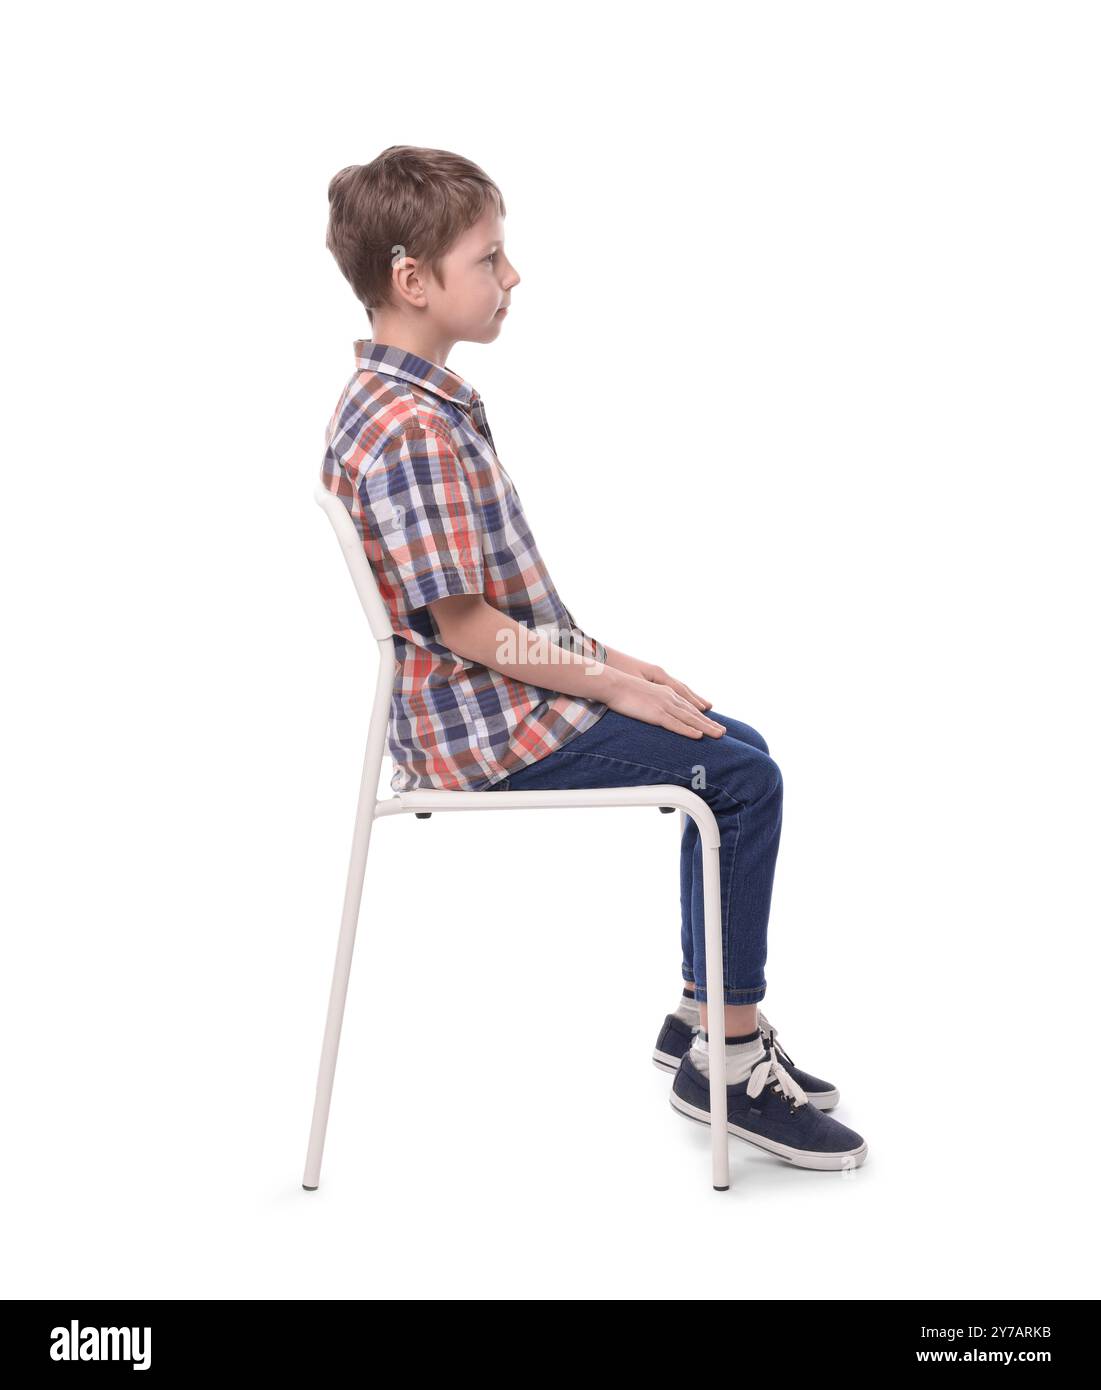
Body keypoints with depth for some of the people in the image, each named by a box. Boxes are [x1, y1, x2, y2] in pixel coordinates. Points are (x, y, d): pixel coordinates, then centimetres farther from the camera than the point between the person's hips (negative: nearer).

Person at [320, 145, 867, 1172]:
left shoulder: (419, 403, 13)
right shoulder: (409, 430, -21)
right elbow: (464, 625, -23)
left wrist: (608, 659, 10)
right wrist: (615, 686, -16)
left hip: (500, 697, 11)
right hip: (485, 726, -10)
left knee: (739, 752, 12)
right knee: (744, 777, -11)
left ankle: (704, 1014, 18)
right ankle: (728, 1059, 0)